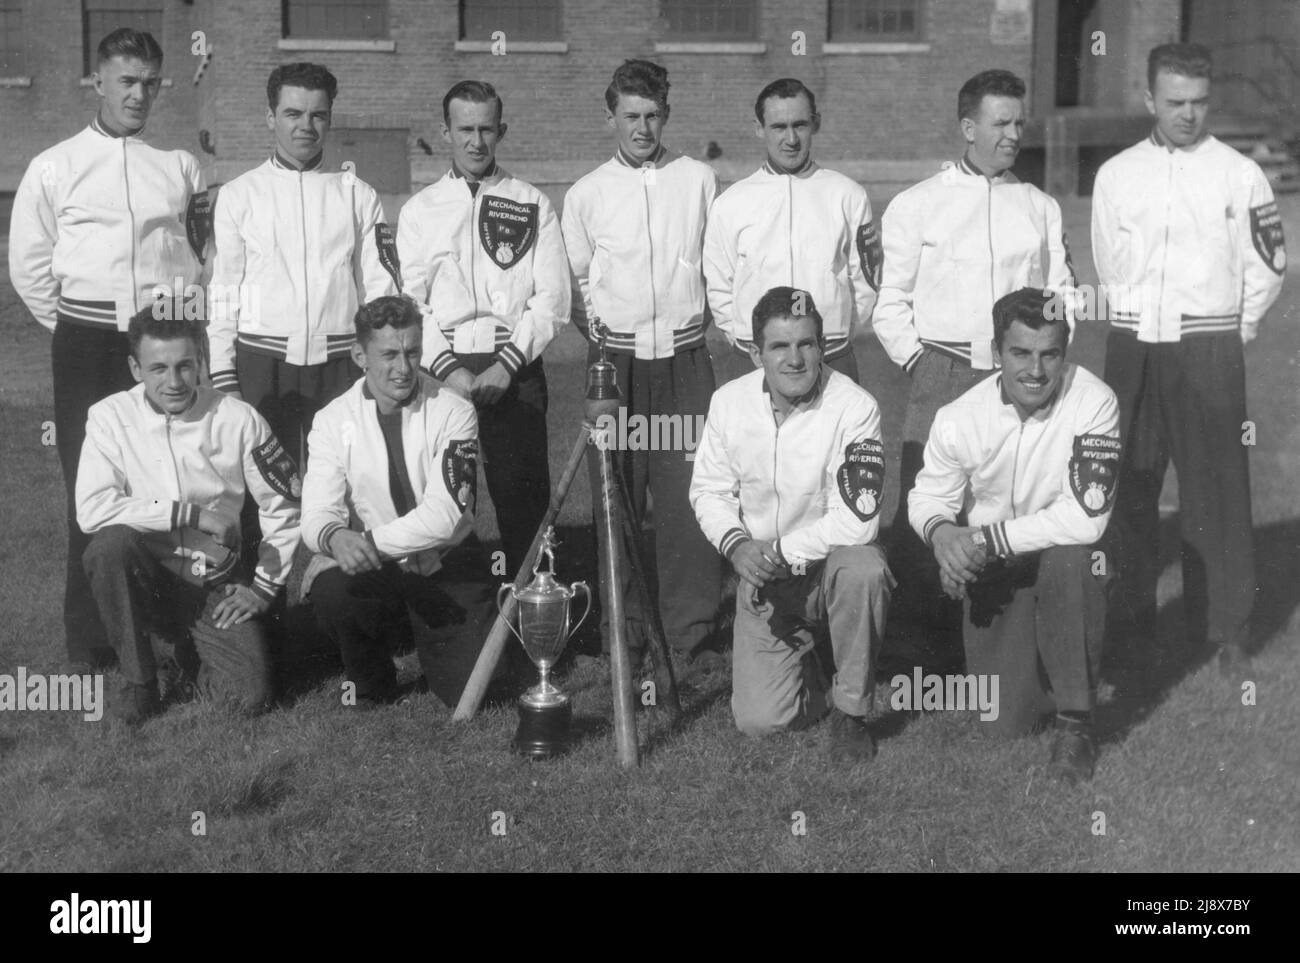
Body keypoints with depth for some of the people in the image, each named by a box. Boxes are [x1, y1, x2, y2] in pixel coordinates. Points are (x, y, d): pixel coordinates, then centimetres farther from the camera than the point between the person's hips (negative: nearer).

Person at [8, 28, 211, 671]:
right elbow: (28, 265, 9)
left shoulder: (179, 166, 9)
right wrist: (72, 327, 6)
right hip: (88, 345, -1)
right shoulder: (55, 167, 5)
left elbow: (202, 252, 16)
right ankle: (88, 635, 8)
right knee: (91, 488, 0)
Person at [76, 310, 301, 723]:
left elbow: (284, 506, 1)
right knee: (112, 542, -34)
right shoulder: (111, 417, -10)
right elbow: (91, 510, -22)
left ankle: (178, 650, 19)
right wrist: (188, 513, -23)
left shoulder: (238, 419, -8)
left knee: (252, 694, -17)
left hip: (213, 586, 1)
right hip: (141, 577, -1)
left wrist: (264, 586, -2)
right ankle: (138, 678, -11)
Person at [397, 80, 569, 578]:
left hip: (515, 367, -1)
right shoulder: (419, 210, 12)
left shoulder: (533, 205, 9)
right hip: (442, 365, 1)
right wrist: (448, 368, -9)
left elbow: (551, 298, 2)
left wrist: (506, 365, -9)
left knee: (523, 496, -3)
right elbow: (409, 301, 5)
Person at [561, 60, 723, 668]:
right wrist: (599, 328, 0)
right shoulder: (586, 194, 5)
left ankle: (692, 630, 2)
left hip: (685, 357, 0)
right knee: (617, 497, 2)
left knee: (687, 496, -5)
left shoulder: (698, 181, 6)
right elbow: (574, 282, 12)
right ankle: (623, 633, 11)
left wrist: (704, 317, 5)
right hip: (615, 359, 0)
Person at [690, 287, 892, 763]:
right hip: (765, 579, 2)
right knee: (758, 719, -10)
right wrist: (736, 544, -15)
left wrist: (784, 552, -23)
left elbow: (856, 521, -25)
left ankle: (851, 711, -16)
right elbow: (709, 490, 4)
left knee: (864, 567, -39)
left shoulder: (854, 407, -20)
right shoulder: (730, 402, -7)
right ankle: (800, 660, 28)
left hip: (831, 565, -2)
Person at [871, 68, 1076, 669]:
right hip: (942, 373, -2)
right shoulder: (916, 205, 6)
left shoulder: (1041, 208, 14)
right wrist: (917, 359, -3)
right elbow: (890, 300, 7)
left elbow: (1062, 291, 16)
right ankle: (935, 635, 5)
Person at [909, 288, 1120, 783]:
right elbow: (927, 496, 1)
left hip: (1067, 558, -2)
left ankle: (1075, 722, -19)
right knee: (1007, 719, -6)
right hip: (993, 574, 2)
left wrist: (988, 539, -29)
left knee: (1069, 558, -38)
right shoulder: (959, 419, -15)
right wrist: (941, 531, -24)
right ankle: (1018, 664, 33)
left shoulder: (1093, 402, -22)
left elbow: (1086, 517, -28)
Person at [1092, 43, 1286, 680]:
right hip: (1133, 347, 2)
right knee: (1129, 490, 4)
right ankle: (1132, 630, 13)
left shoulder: (1239, 175, 0)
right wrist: (1141, 333, 8)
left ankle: (1227, 629, 8)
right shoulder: (1116, 175, 7)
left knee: (1217, 490, -2)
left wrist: (1226, 340, 6)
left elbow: (1266, 269, 4)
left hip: (1210, 349, -2)